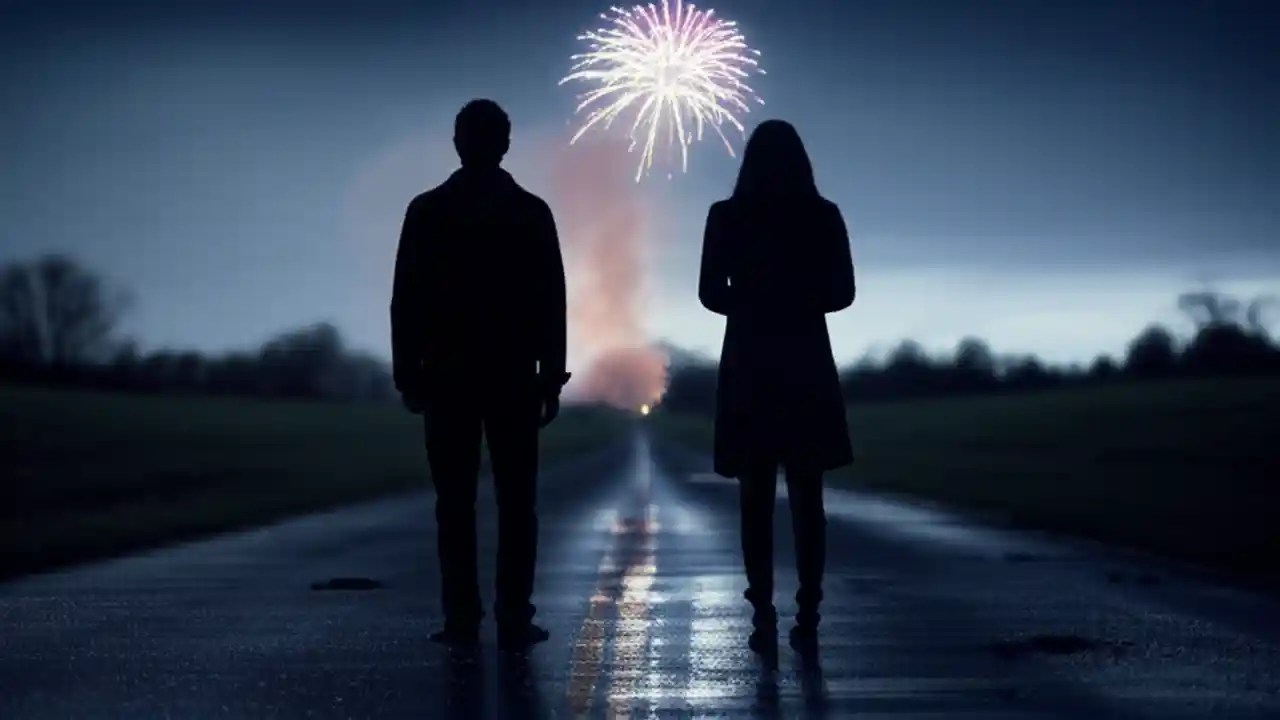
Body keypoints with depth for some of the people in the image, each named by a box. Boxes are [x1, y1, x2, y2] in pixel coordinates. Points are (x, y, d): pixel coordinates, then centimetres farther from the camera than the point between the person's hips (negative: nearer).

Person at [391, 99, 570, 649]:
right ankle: (514, 619, -1)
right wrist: (551, 378, 5)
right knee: (516, 501, 3)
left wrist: (407, 374, 4)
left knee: (455, 502, 3)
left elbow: (405, 301, -1)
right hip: (515, 376, 0)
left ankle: (462, 619, 0)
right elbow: (551, 303, 0)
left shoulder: (427, 210, 0)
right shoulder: (531, 212, 1)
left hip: (446, 375, 0)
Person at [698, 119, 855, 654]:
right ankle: (807, 617, 0)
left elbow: (710, 293, -2)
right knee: (807, 497, 5)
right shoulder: (823, 215, 0)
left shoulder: (727, 216, -2)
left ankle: (764, 616, -2)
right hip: (807, 367, 1)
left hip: (748, 367, 0)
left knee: (756, 497, 4)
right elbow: (842, 292, 1)